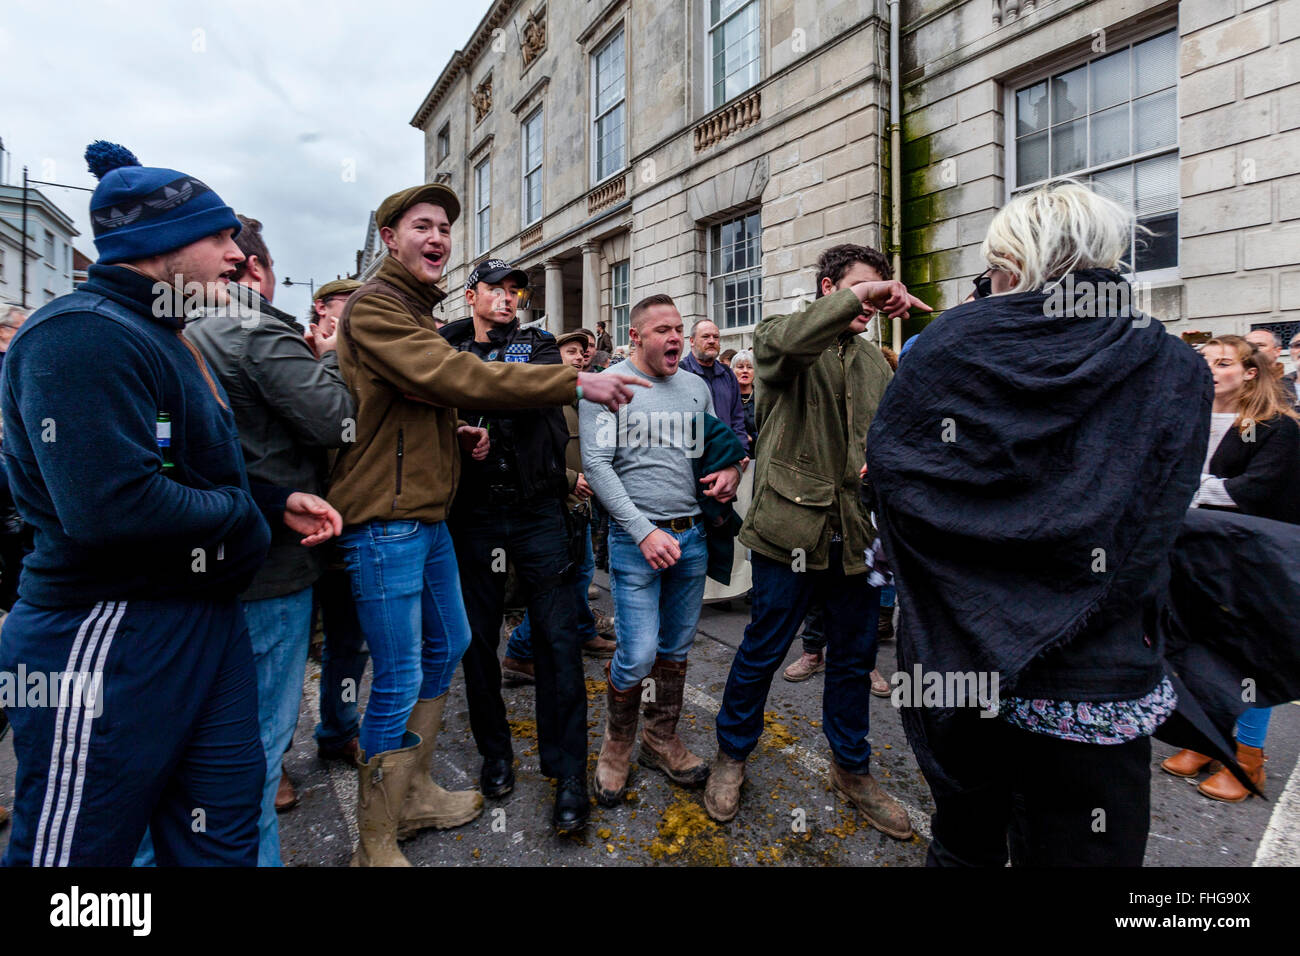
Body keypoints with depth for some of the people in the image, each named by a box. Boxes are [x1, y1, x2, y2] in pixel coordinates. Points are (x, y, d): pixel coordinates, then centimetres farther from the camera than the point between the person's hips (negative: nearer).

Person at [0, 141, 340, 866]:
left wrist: (279, 503, 7)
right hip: (110, 638, -9)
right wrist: (241, 510, -13)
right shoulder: (82, 336, -18)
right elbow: (113, 505, -30)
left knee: (224, 839, 19)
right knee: (80, 848, 10)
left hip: (208, 618, 10)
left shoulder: (167, 339, 16)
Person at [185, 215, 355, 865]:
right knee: (266, 721, 4)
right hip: (272, 564, -8)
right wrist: (329, 359, -3)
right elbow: (333, 421, -20)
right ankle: (256, 851, 17)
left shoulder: (187, 337, 10)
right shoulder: (264, 336, -16)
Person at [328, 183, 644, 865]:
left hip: (428, 516, 11)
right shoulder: (374, 307, -12)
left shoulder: (415, 310, 21)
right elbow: (453, 375, -26)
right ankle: (375, 845, 17)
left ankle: (413, 794, 37)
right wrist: (577, 383, -25)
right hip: (385, 521, -10)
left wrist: (458, 435, 5)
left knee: (447, 646, 19)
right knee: (399, 682, -3)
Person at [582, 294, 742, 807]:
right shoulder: (609, 385, -4)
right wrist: (644, 531, -17)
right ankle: (617, 747, 22)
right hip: (635, 538, -5)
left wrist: (731, 470, -4)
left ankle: (661, 740, 34)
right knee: (637, 656, -5)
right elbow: (596, 463, -11)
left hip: (692, 534, 5)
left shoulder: (697, 387, 12)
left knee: (676, 649, 14)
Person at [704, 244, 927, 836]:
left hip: (858, 532, 6)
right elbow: (792, 340, -26)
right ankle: (731, 755, 32)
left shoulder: (873, 361, 16)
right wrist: (860, 291, -28)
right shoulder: (776, 336, 0)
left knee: (854, 659, 17)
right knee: (762, 653, 8)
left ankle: (852, 769, 38)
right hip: (792, 526, -5)